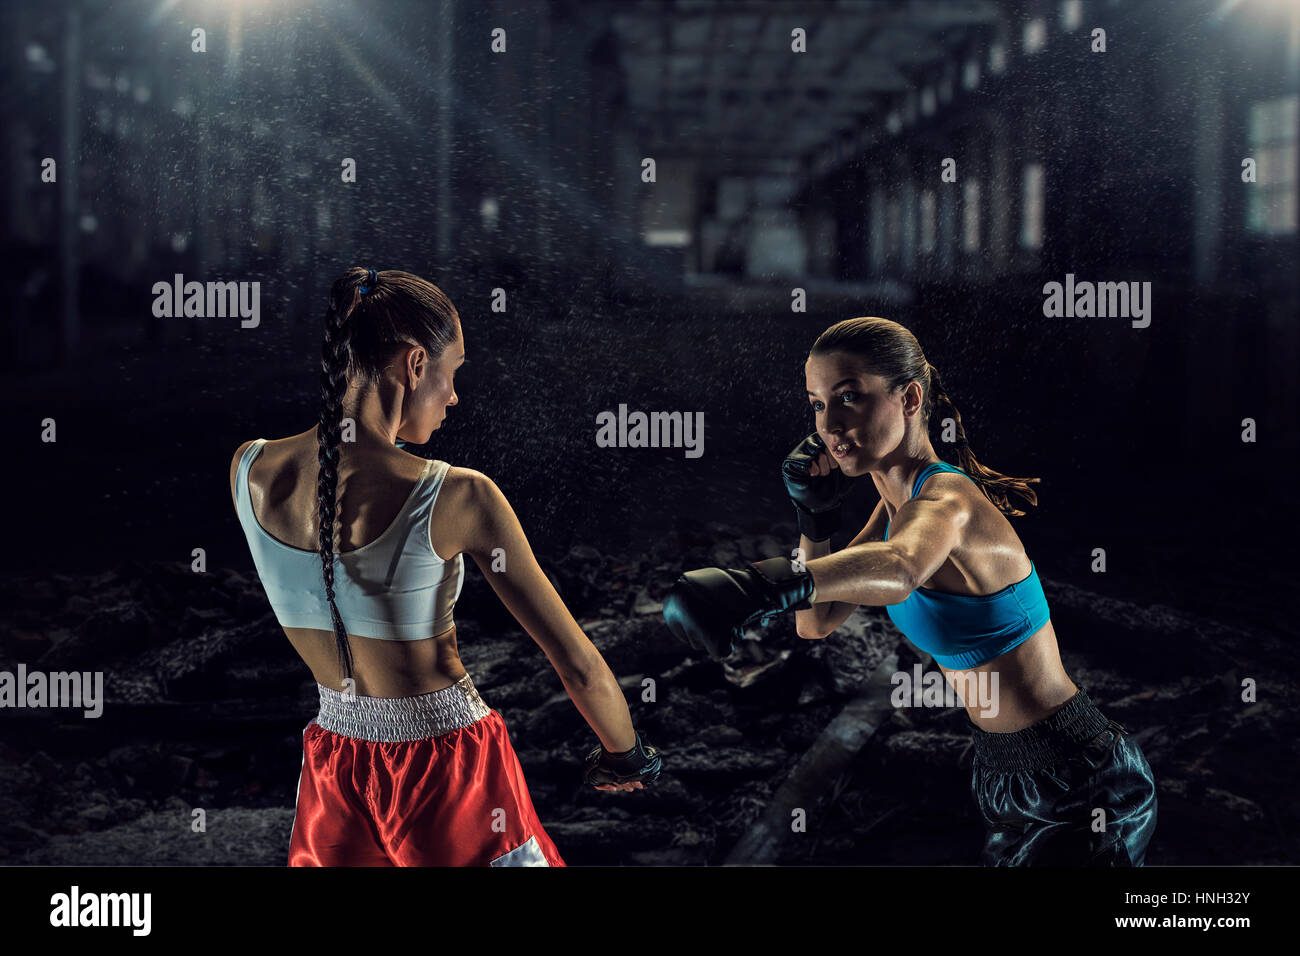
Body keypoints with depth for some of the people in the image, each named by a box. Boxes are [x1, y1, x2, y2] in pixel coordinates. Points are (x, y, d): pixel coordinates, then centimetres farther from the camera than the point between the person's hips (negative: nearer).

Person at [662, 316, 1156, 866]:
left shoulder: (949, 501, -26)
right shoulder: (898, 504, 2)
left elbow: (899, 568, -51)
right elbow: (817, 624, 7)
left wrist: (768, 585, -70)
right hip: (1001, 771, 9)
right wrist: (814, 516, -8)